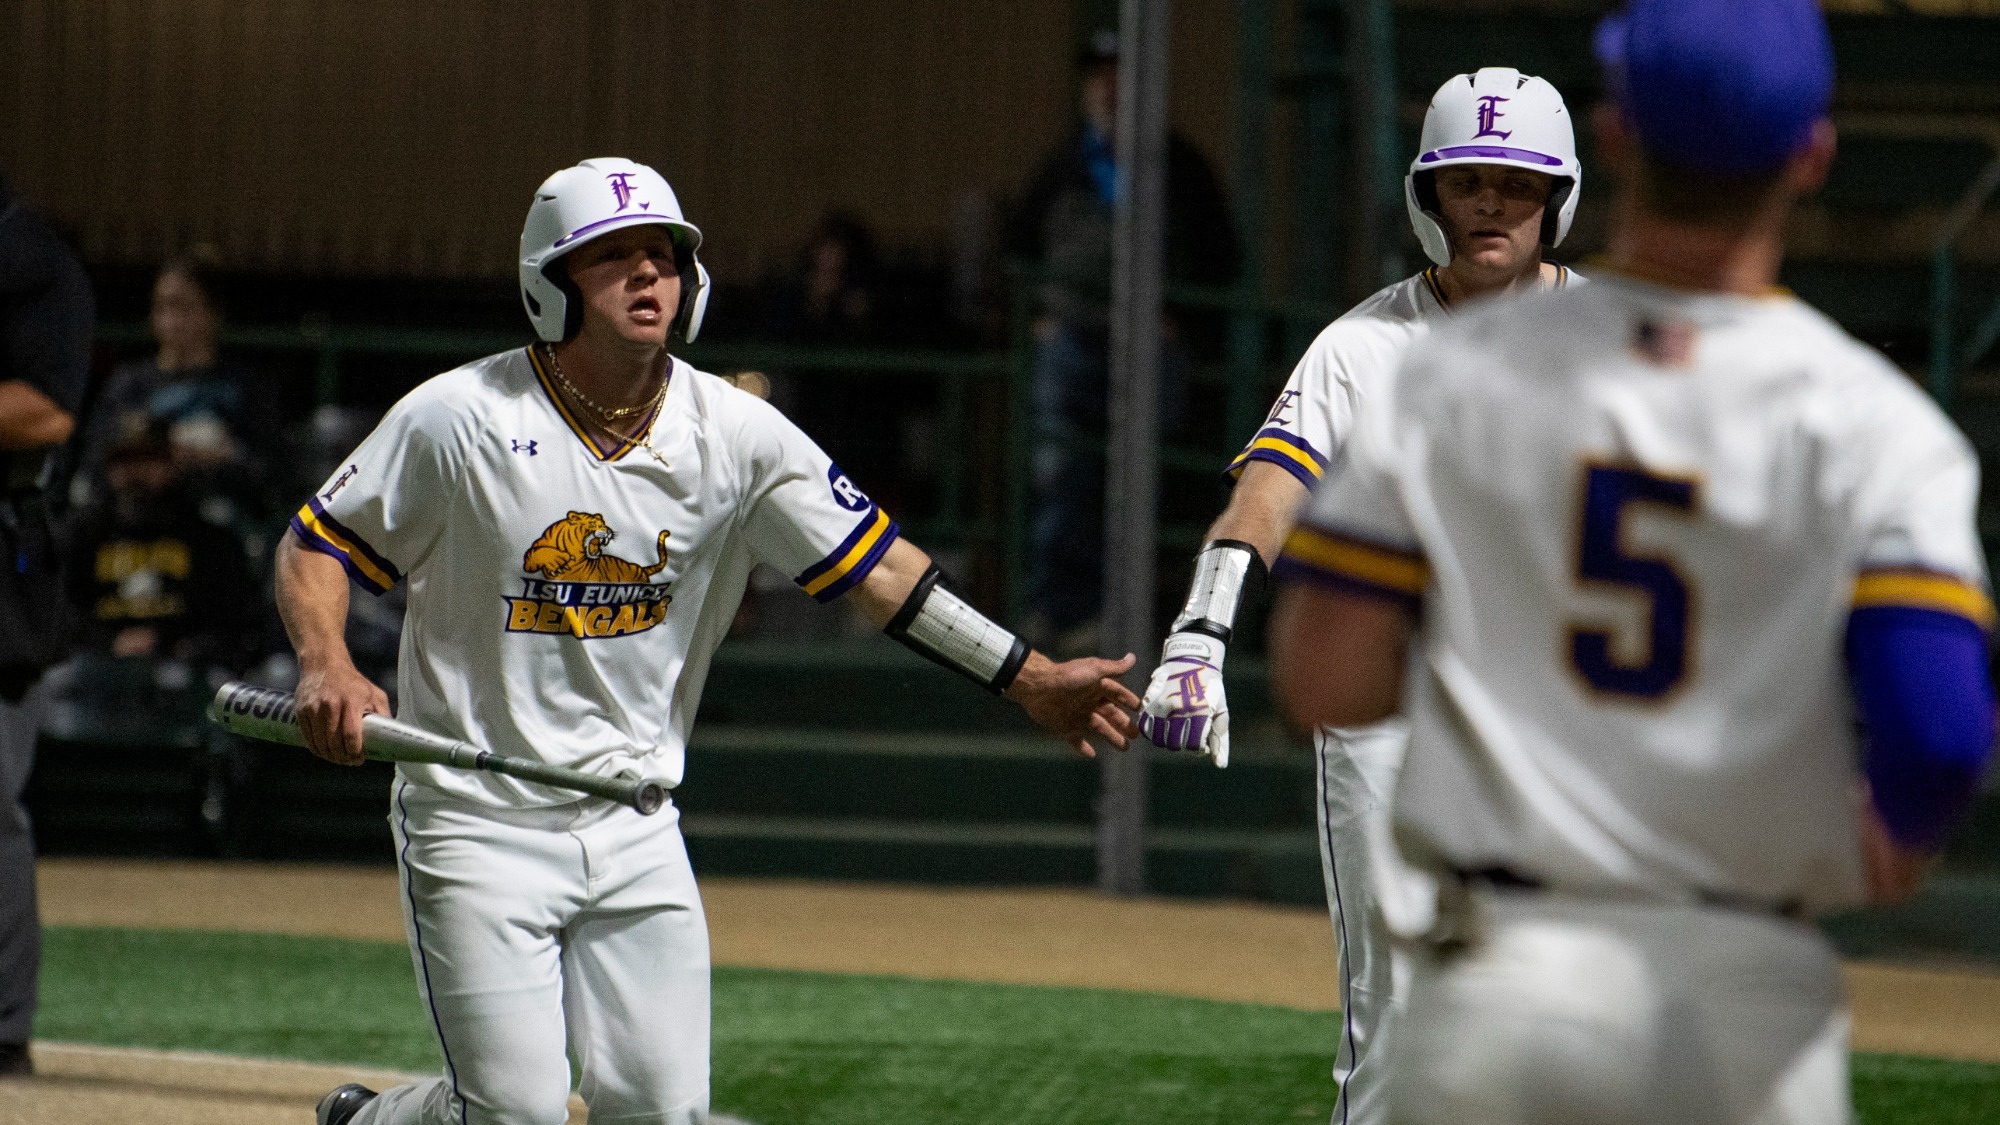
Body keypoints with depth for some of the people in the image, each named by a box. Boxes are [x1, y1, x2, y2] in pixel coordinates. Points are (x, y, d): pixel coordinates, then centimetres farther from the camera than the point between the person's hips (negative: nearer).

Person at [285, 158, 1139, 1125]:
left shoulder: (735, 434, -2)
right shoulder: (459, 421, -10)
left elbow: (874, 565, 1)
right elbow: (318, 546, -3)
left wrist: (1028, 679, -4)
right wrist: (324, 665, -23)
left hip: (636, 830, 4)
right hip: (480, 820, -4)